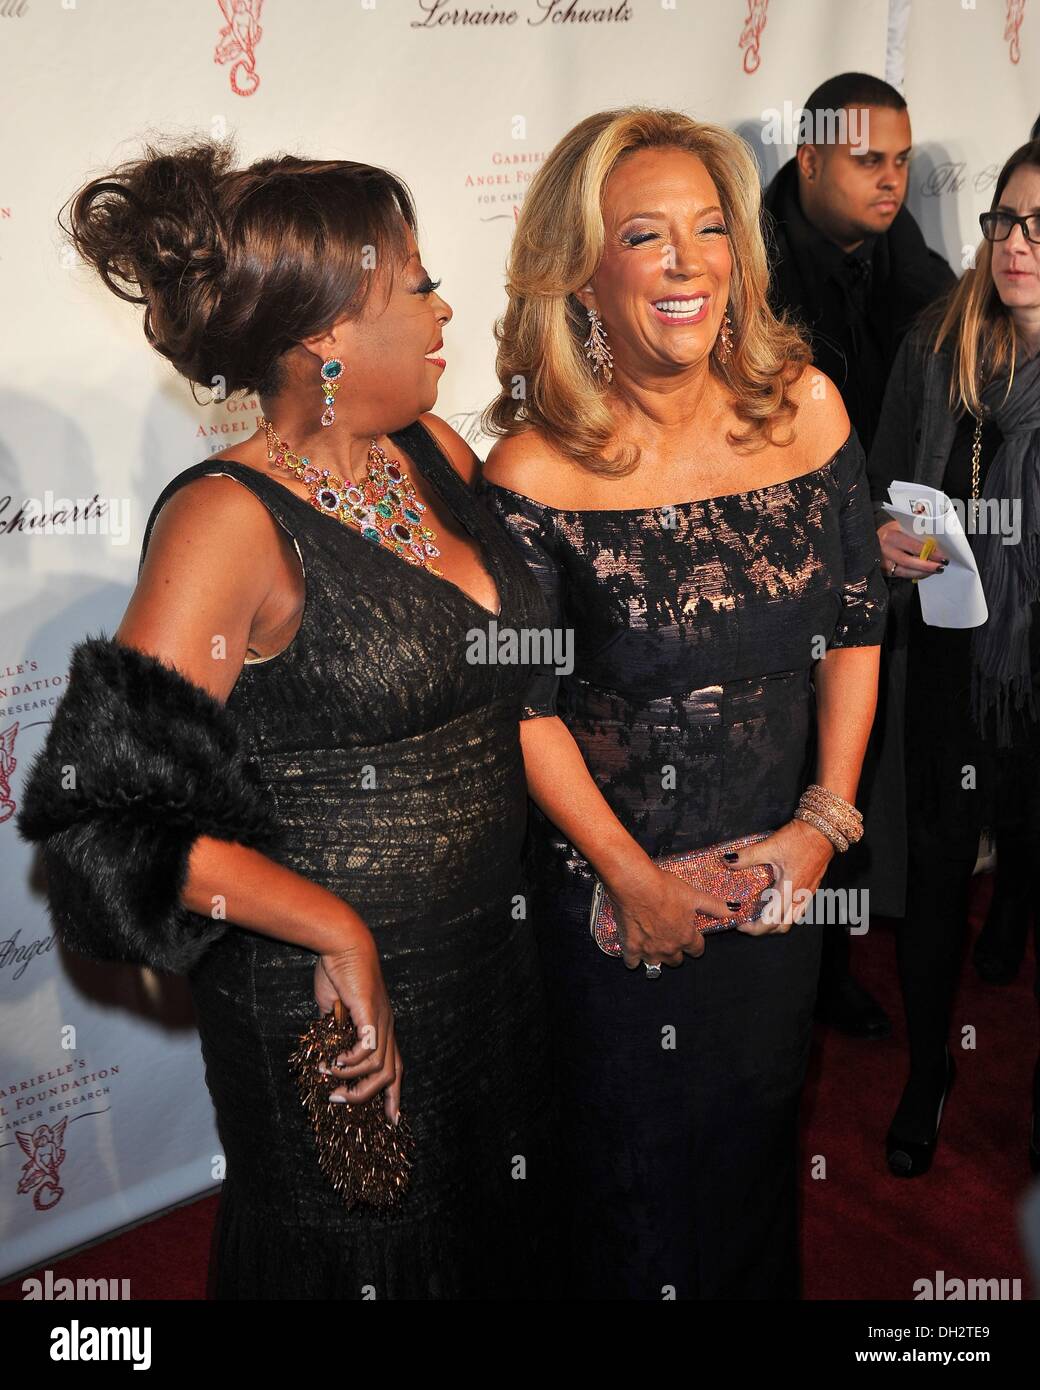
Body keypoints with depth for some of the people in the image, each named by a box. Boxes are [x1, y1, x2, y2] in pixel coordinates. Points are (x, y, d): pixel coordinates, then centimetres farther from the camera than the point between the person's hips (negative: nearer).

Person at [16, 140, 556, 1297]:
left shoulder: (435, 452, 0)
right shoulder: (229, 520, -22)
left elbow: (515, 649, 14)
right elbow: (118, 804, -26)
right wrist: (336, 934, -23)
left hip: (491, 946, 7)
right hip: (327, 990, -7)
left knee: (500, 1238, 27)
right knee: (365, 1255, 18)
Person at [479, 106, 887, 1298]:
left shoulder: (804, 408, -9)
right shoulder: (535, 472, -20)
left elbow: (854, 627, -1)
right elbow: (526, 705, -14)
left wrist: (826, 818, -7)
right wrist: (635, 876, -11)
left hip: (784, 853, 4)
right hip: (612, 863, -3)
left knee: (759, 1115, 26)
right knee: (634, 1134, 18)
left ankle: (761, 1284, 55)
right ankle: (633, 1286, 49)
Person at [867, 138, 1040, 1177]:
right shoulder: (934, 349, 2)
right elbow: (880, 489, 10)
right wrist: (884, 538, -10)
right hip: (946, 670, 2)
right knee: (935, 886, 14)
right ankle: (926, 1074, 37)